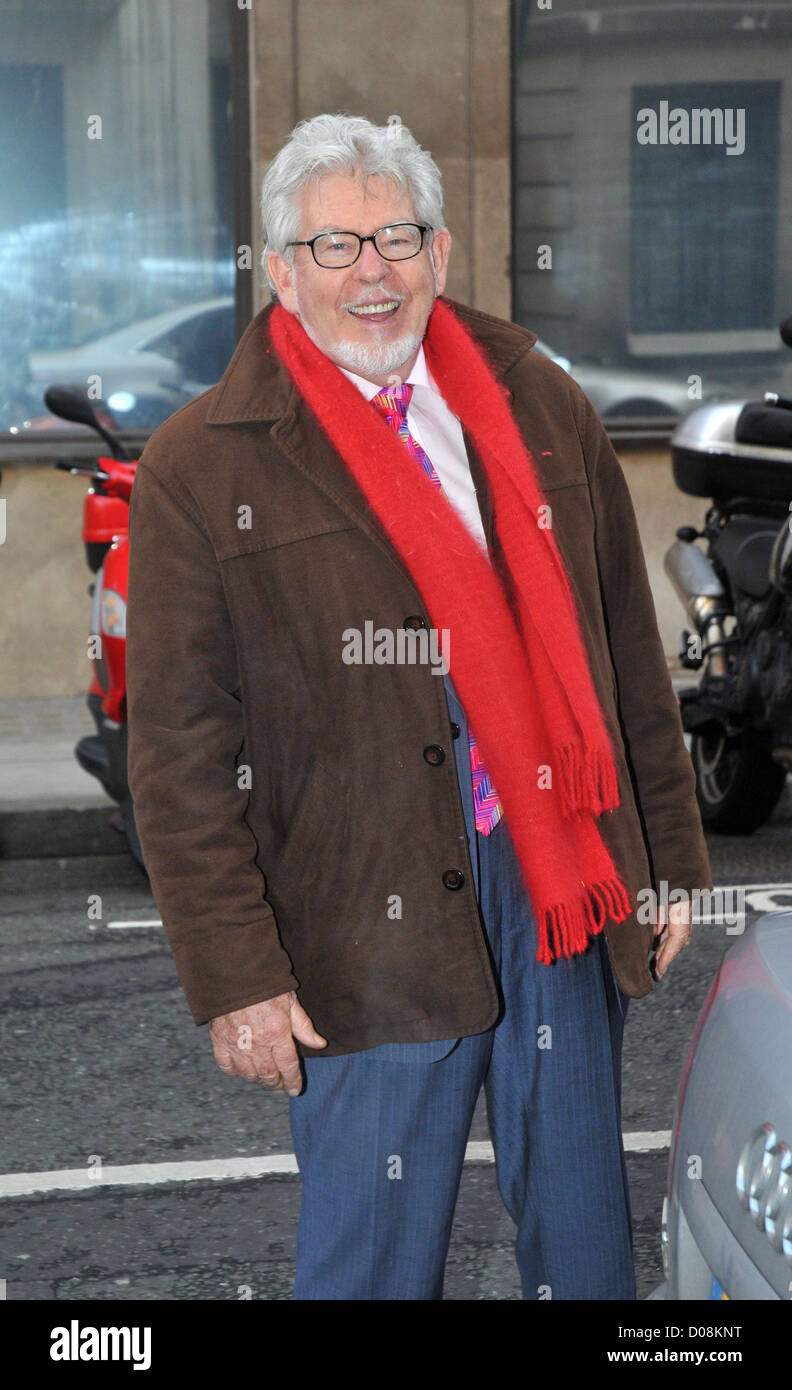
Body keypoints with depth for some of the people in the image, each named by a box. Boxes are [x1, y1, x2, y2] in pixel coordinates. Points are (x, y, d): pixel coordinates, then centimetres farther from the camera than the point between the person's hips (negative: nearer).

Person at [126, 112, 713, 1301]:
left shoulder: (543, 410, 8)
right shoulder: (200, 470, -3)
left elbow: (630, 655, 13)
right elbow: (180, 756, -5)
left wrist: (668, 859, 12)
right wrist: (236, 976, -9)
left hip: (564, 891, 4)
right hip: (368, 928, -3)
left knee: (584, 1237, 15)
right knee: (374, 1258, 5)